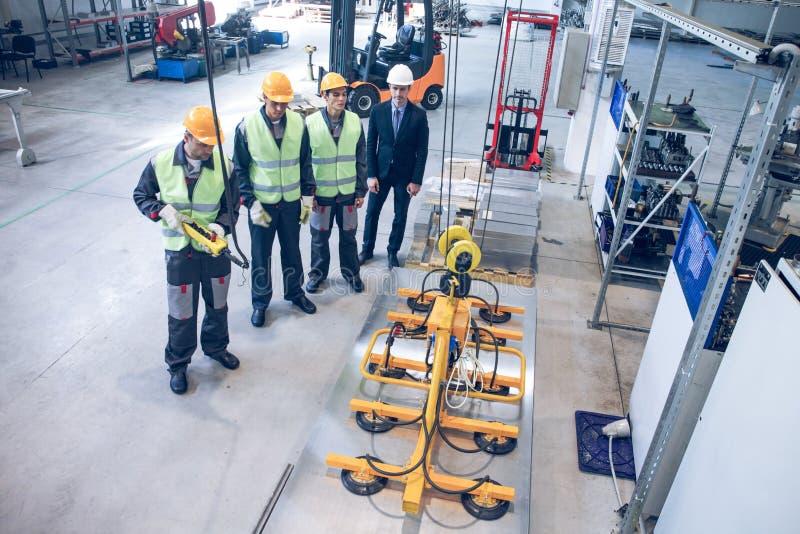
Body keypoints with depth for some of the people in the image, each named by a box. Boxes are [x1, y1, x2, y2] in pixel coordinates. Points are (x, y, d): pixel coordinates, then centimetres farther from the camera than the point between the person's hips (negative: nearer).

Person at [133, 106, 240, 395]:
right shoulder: (160, 163, -13)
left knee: (218, 305, 20)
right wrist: (163, 211, -17)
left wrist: (220, 226, -24)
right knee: (181, 312, 9)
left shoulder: (224, 166, -12)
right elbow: (141, 195, 2)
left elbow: (232, 207, -3)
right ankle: (177, 363, 31)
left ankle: (216, 347, 46)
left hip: (215, 248, 2)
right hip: (179, 251, -1)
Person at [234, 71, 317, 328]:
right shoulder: (247, 126, -13)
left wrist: (308, 197, 3)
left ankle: (295, 292, 38)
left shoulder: (298, 123, -6)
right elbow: (240, 169, -6)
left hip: (291, 201, 2)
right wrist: (251, 203, -11)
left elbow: (305, 162, 5)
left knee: (292, 251, 17)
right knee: (261, 255, 10)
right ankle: (260, 302, 28)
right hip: (262, 203, -2)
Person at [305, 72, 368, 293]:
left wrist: (361, 191, 2)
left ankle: (351, 271, 34)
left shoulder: (354, 121, -3)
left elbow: (361, 159, 3)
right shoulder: (311, 123, -9)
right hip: (321, 193, -1)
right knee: (320, 236, 12)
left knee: (348, 235, 14)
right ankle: (318, 273, 33)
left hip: (348, 192, 2)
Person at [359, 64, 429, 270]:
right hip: (381, 171, 1)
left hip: (405, 175, -1)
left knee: (400, 216, 11)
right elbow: (371, 145, -2)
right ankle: (367, 249, 31)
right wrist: (371, 175, -6)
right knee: (372, 212, 12)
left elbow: (422, 150, -6)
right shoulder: (378, 110, -6)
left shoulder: (419, 116, -10)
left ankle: (393, 251, 31)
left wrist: (416, 180, -9)